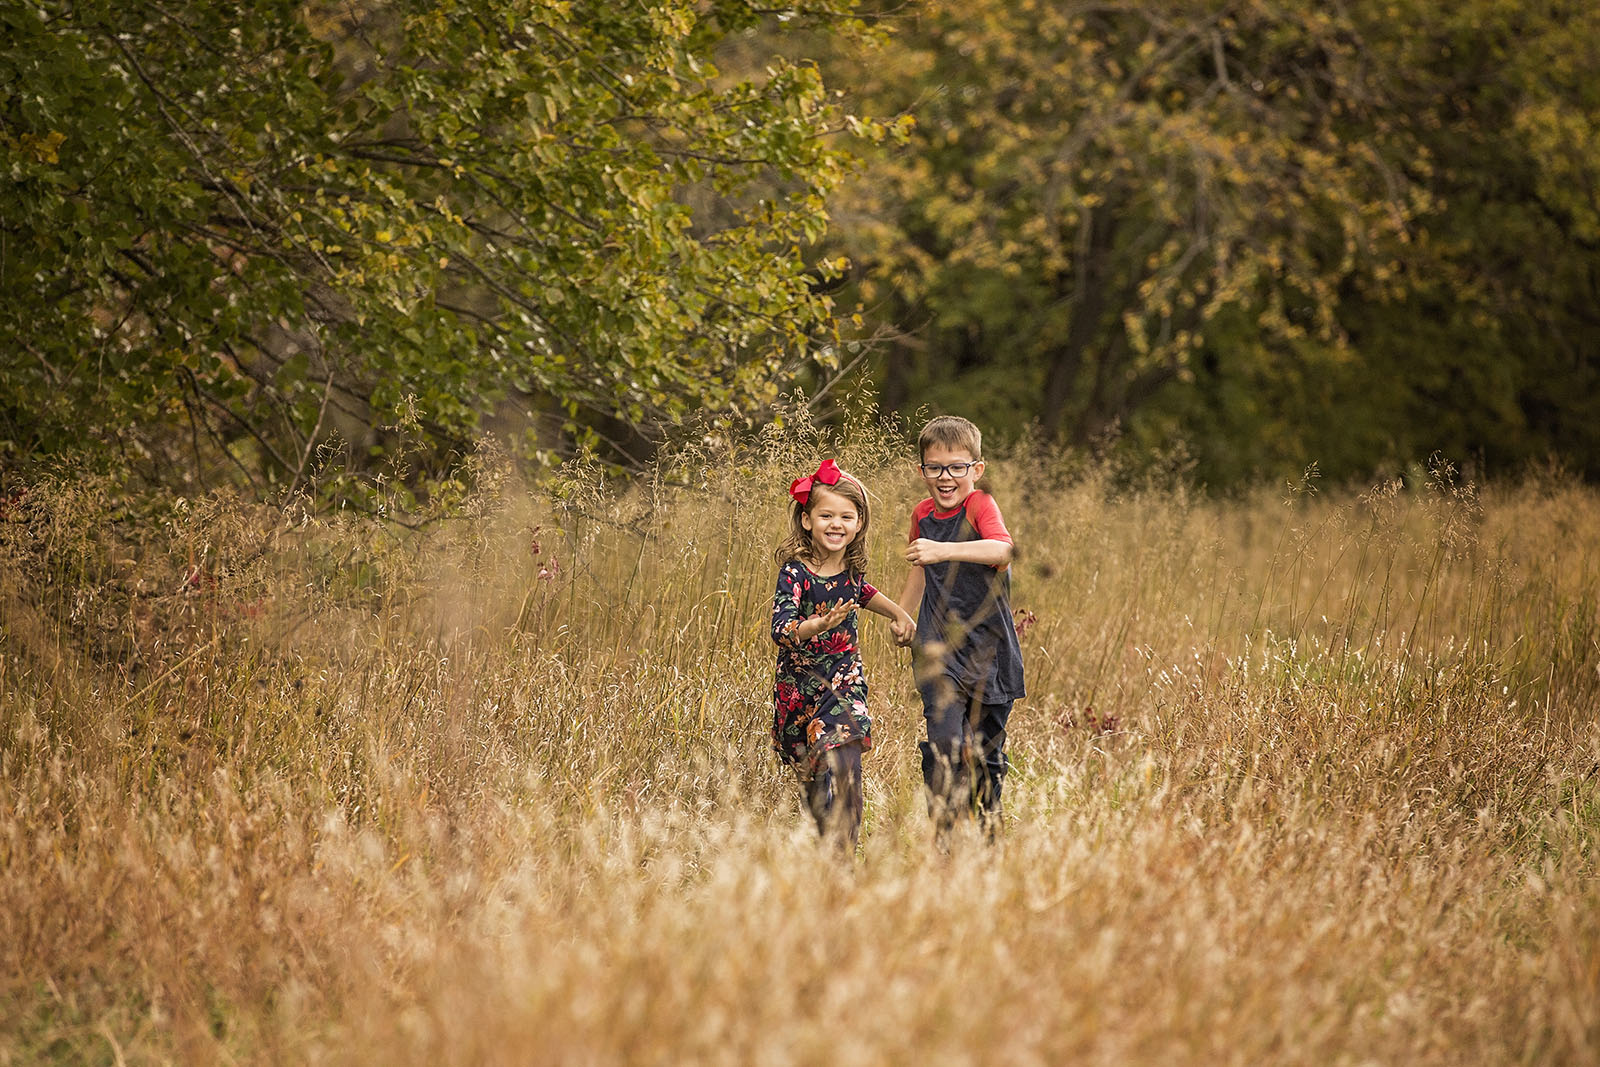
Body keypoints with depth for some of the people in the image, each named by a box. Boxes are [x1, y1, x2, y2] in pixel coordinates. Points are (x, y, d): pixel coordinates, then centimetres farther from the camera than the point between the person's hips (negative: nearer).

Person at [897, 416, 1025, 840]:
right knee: (944, 745, -15)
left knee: (986, 750, 8)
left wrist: (943, 551, -43)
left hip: (988, 649, -2)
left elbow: (1001, 549, -32)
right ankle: (941, 840, -14)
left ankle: (991, 834, 25)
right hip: (939, 650, 3)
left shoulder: (980, 505, -10)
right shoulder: (923, 514, 7)